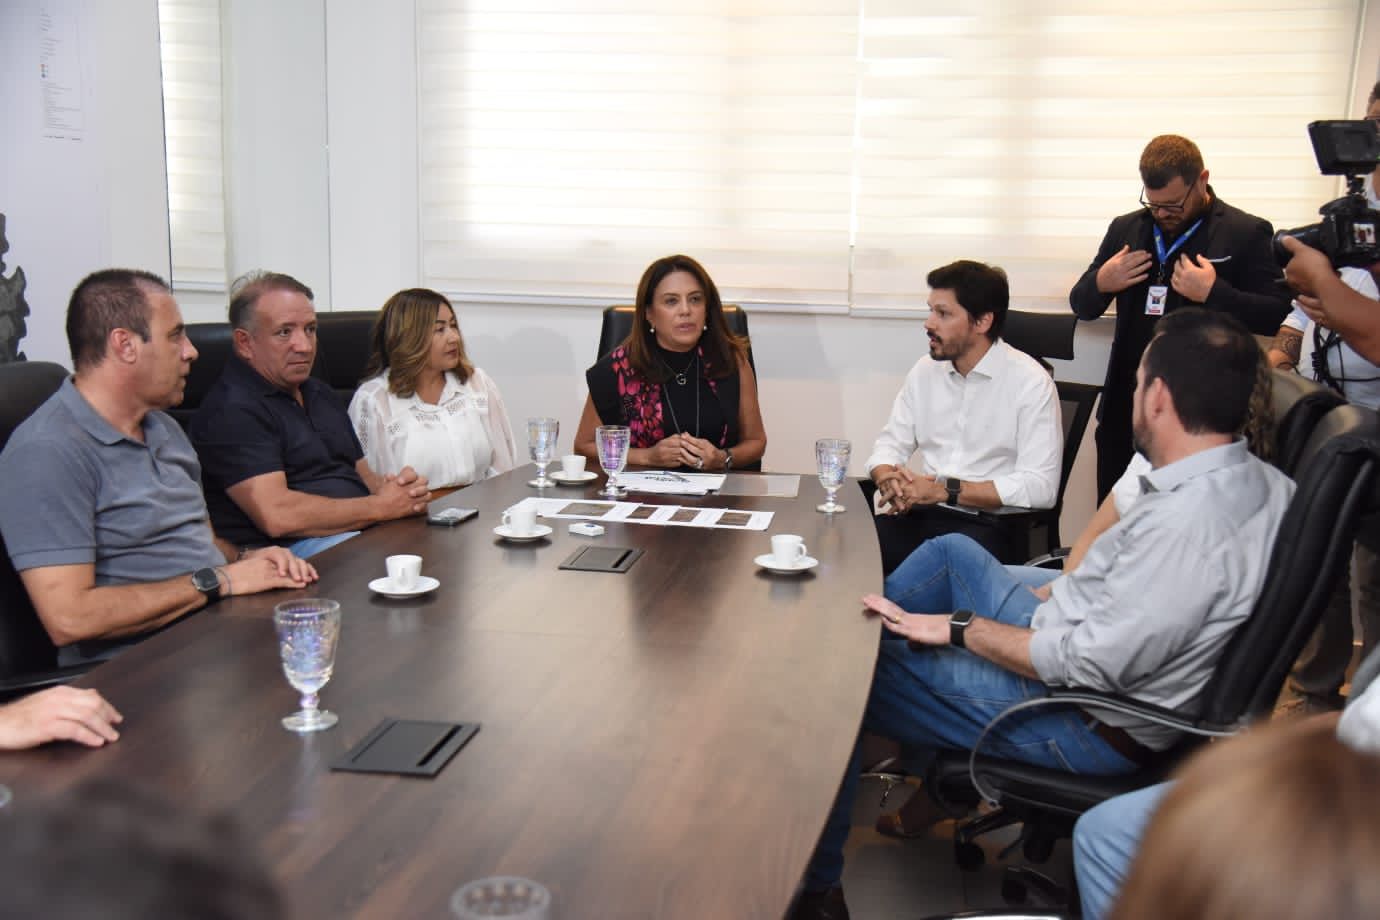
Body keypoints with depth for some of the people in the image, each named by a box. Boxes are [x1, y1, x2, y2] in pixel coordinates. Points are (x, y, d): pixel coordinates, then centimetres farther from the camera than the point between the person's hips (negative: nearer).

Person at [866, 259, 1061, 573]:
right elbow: (889, 445, 13)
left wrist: (944, 490, -16)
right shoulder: (925, 370, 11)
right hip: (919, 514, 4)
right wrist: (890, 479, -11)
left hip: (991, 524, -4)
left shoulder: (1030, 382, -6)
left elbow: (1039, 487, -12)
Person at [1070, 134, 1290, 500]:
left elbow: (1280, 315, -9)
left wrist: (1214, 293, -21)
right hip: (1125, 412, 5)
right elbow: (1081, 305, 16)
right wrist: (1100, 283, -5)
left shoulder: (1247, 234, -3)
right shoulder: (1125, 230, 11)